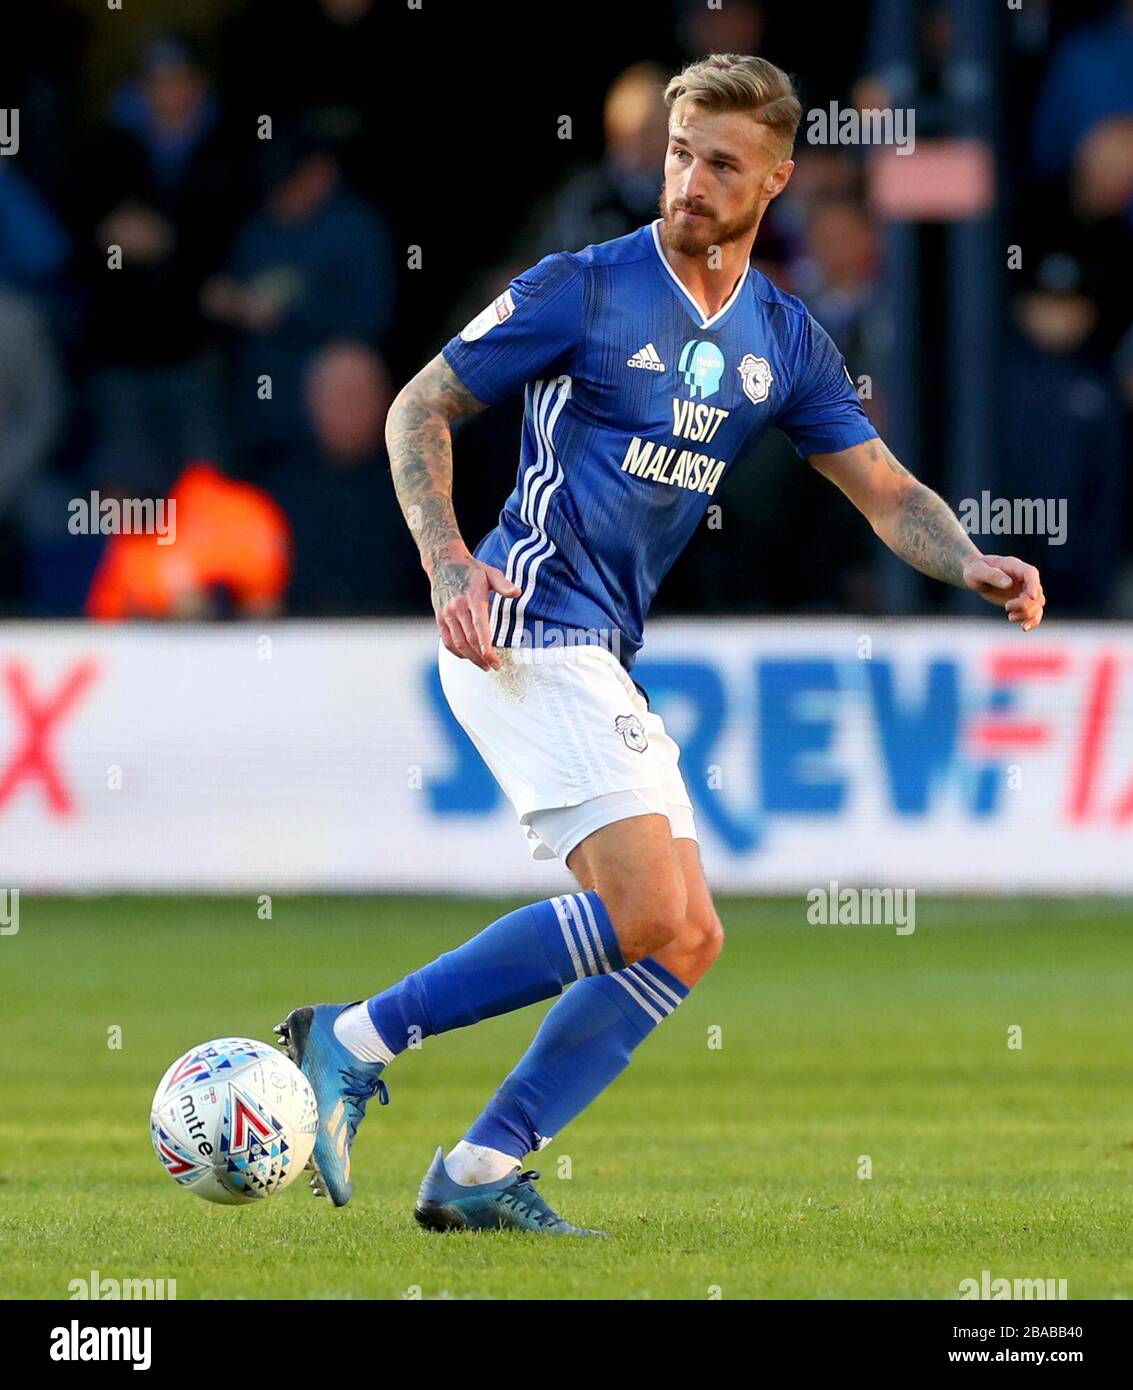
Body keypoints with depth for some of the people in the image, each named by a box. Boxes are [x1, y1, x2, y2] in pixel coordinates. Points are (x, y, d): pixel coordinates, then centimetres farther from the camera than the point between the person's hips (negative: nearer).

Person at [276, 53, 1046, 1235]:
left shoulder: (782, 341, 12)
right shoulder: (585, 289, -6)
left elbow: (884, 489, 13)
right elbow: (419, 408, -1)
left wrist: (970, 564, -7)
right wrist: (448, 563, -15)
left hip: (601, 656, 8)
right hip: (527, 629, -8)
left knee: (684, 941, 2)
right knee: (651, 916, -18)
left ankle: (479, 1177, 1)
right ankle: (354, 1041, -13)